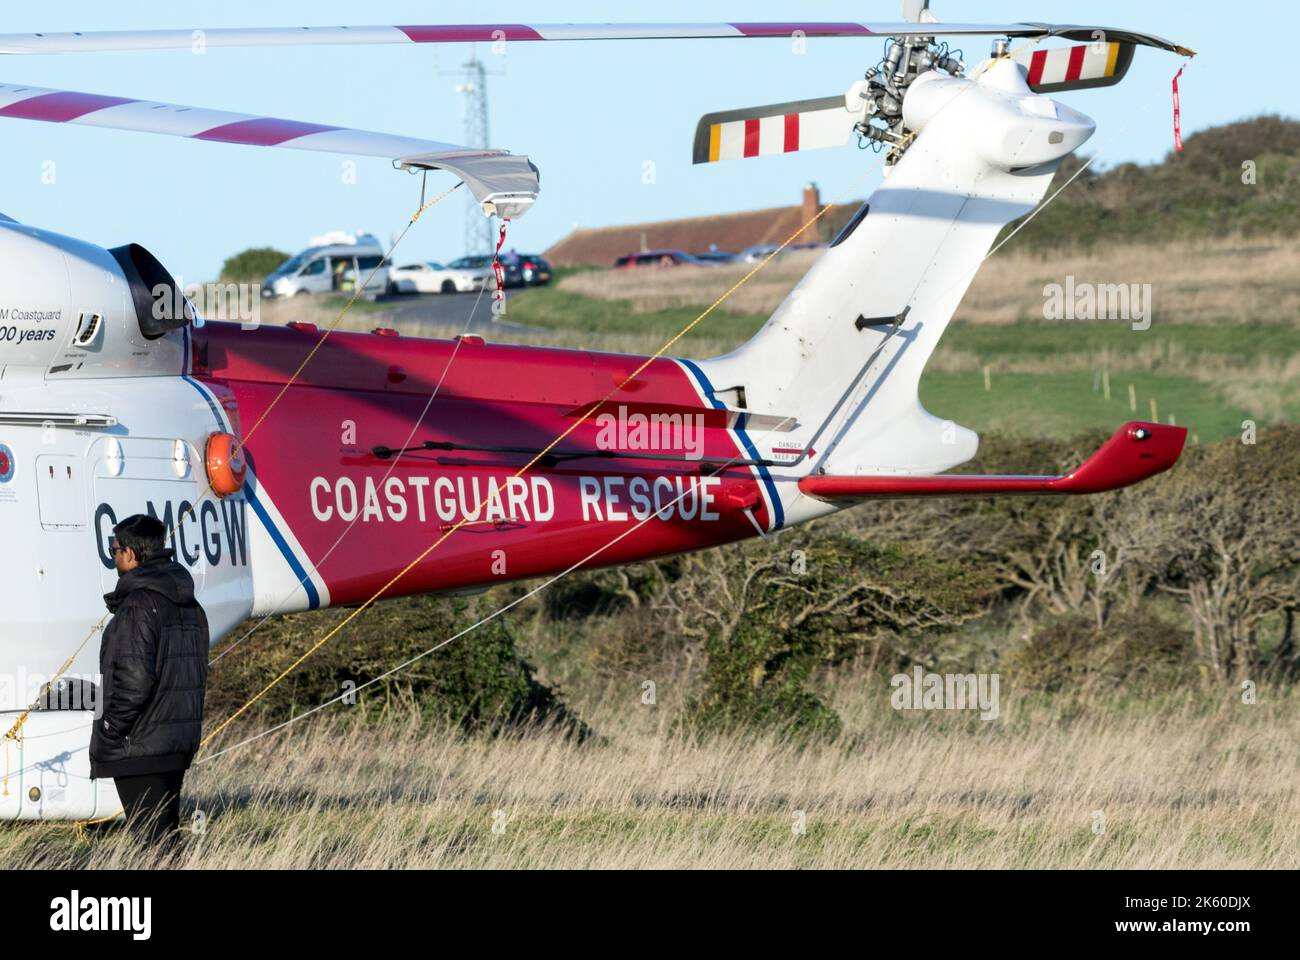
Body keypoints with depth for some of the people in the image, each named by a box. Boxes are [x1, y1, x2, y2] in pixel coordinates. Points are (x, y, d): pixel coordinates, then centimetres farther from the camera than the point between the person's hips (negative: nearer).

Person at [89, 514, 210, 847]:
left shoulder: (138, 606, -16)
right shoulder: (190, 606, 13)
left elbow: (135, 679, -23)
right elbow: (198, 673, 18)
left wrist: (108, 733, -14)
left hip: (139, 746, -9)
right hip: (180, 743, 9)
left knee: (151, 840, -10)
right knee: (166, 837, 15)